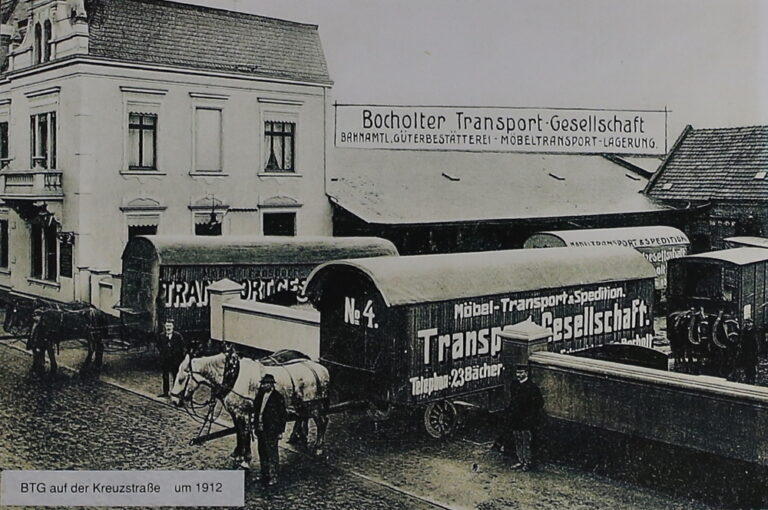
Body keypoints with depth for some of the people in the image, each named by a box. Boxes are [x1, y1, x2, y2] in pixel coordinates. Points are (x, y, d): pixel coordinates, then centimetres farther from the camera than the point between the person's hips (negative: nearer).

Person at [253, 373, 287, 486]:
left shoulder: (278, 397, -8)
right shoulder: (260, 395, 11)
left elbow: (282, 415, -7)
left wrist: (281, 431, -9)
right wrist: (255, 426, 13)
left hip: (271, 430, -7)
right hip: (261, 429, 7)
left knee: (272, 453, -5)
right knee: (262, 452, 13)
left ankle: (273, 477, 0)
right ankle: (264, 475, 24)